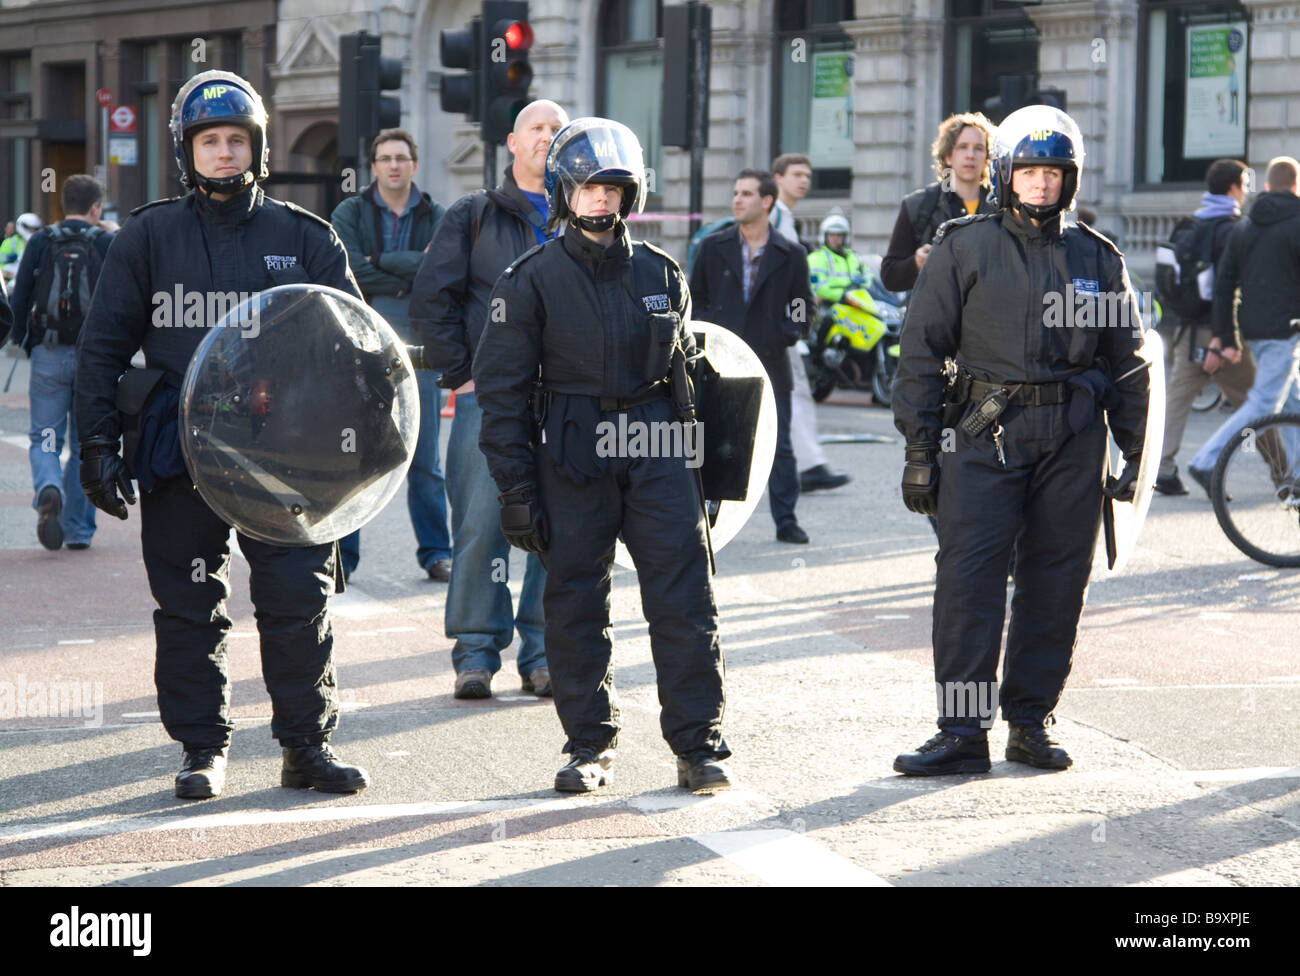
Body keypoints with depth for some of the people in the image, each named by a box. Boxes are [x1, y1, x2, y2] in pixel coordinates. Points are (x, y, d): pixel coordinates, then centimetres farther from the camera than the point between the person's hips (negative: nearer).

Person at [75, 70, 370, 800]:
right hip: (179, 455, 0)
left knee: (299, 601, -3)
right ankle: (204, 749, 17)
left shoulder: (305, 238, 8)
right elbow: (103, 346, 7)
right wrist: (99, 443, 0)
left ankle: (308, 744, 9)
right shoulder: (150, 237, 7)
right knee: (189, 606, 6)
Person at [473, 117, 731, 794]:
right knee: (574, 605, 3)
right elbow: (501, 389, -1)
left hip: (656, 451, 2)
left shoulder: (659, 275, 10)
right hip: (572, 459, -2)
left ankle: (698, 745, 3)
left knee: (685, 603, -4)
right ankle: (590, 746, 15)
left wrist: (698, 460, 16)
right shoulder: (533, 280, 0)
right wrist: (515, 489, -7)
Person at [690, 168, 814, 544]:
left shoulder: (791, 255, 2)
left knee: (779, 447, 2)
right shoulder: (713, 247, 4)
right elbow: (695, 298, 10)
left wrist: (787, 335, -5)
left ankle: (786, 520, 10)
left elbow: (803, 305, 11)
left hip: (770, 364, 0)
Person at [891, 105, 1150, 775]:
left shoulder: (1097, 259, 12)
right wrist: (919, 451, -2)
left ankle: (1031, 723, 15)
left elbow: (1126, 363, 17)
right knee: (967, 576, -10)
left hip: (1073, 440, 3)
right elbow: (922, 350, 4)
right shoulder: (963, 249, 4)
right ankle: (963, 732, -6)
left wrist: (1133, 455, 13)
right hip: (988, 434, -2)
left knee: (1056, 582, 4)